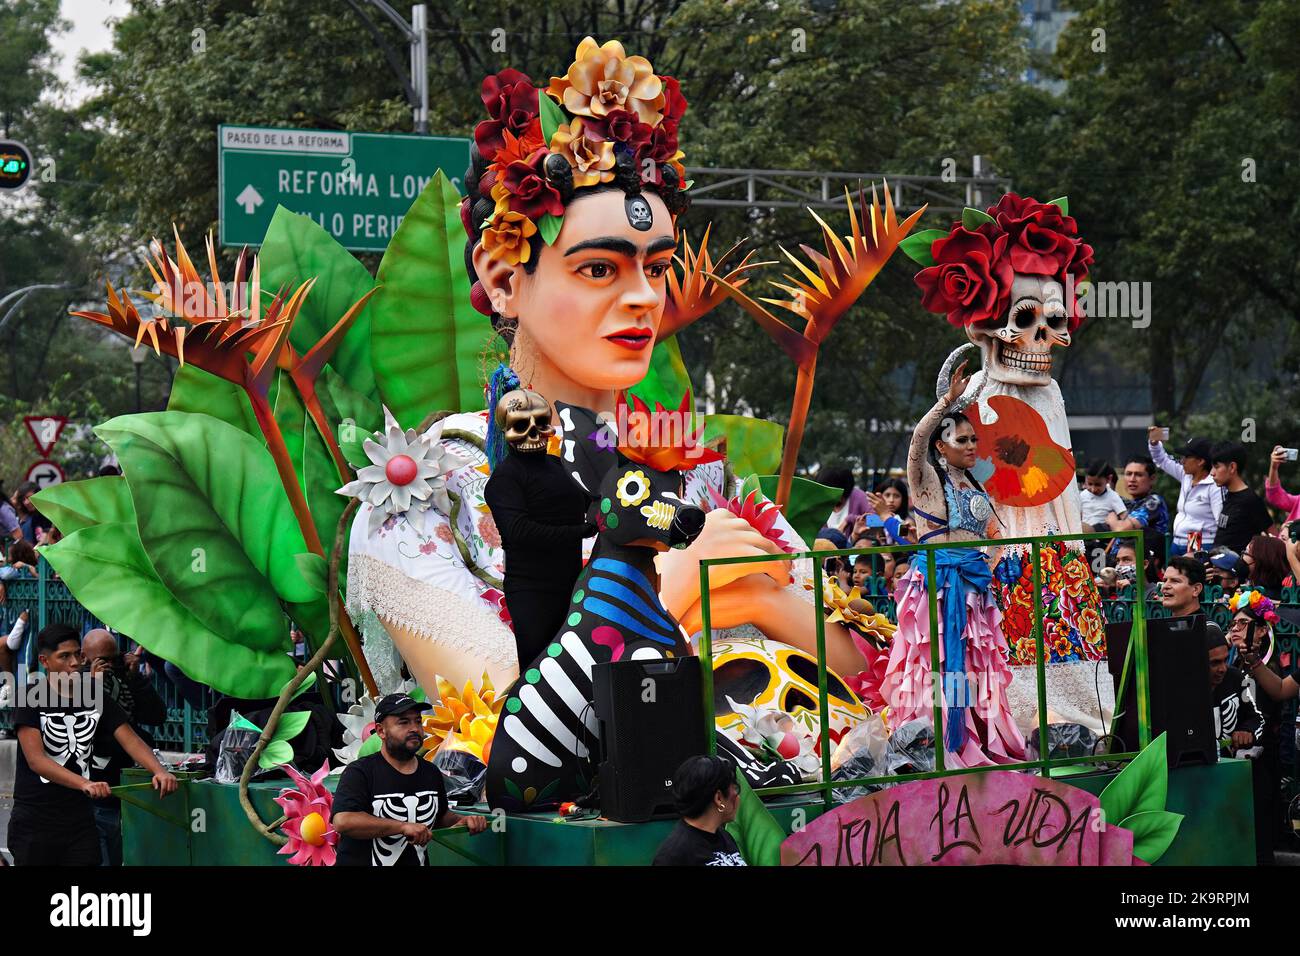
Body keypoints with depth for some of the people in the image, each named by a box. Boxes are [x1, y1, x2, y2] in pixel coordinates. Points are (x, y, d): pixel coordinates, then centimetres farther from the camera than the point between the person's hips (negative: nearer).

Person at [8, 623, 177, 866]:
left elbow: (130, 739, 0)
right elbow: (35, 759, -19)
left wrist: (159, 772, -21)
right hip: (34, 822, -4)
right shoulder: (32, 698, -7)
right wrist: (85, 784, -34)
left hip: (80, 820, 4)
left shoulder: (96, 697, 8)